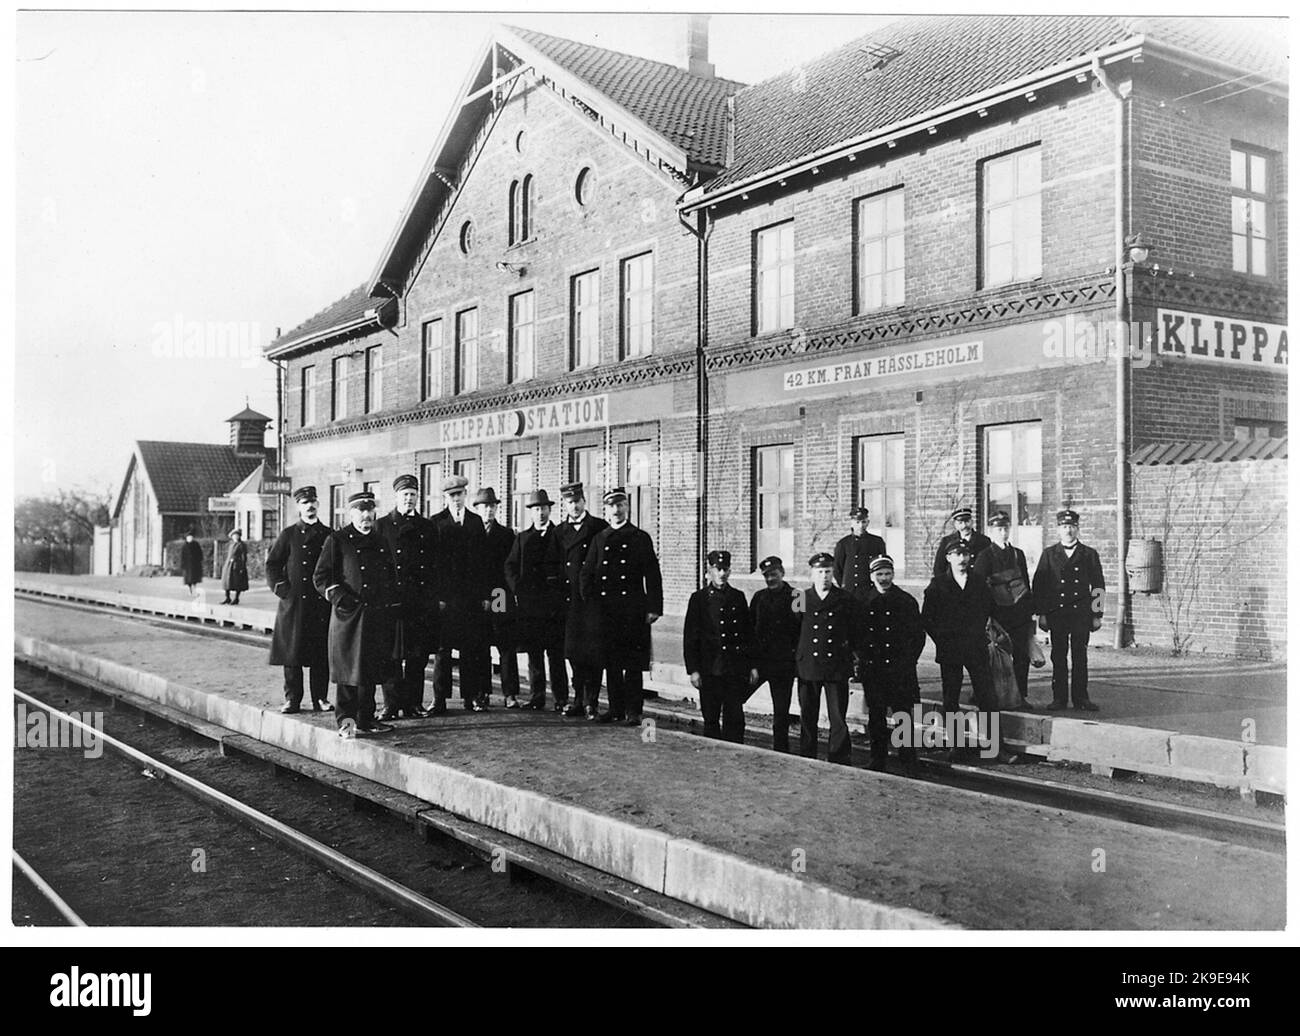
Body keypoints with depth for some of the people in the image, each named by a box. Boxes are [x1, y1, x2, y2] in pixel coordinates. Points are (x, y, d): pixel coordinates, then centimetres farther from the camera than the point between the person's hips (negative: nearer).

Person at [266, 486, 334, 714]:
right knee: (292, 654, 1)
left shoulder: (329, 536, 9)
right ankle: (292, 699, 8)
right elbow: (272, 565, 5)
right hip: (293, 604, -1)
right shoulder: (288, 535, 5)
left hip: (322, 604, 1)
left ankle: (320, 699, 10)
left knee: (321, 655, 2)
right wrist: (282, 590, -5)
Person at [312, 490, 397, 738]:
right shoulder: (337, 540, 0)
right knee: (349, 669, -5)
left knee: (372, 669, 9)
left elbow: (391, 578, 23)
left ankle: (366, 719, 17)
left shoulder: (380, 542, 16)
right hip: (349, 616, -5)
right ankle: (346, 720, 1)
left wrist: (391, 606, 12)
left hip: (377, 616, 5)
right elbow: (320, 577, -1)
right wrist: (339, 596, -14)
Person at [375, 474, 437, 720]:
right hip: (391, 599, -3)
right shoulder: (382, 525, 5)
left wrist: (434, 596, 6)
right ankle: (391, 704, 5)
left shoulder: (426, 527, 13)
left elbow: (433, 564, 14)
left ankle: (414, 703, 11)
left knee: (418, 656, 4)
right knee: (391, 656, -1)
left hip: (421, 601, 3)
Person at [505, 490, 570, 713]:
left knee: (556, 654, -5)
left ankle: (561, 700, -3)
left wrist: (561, 591, -7)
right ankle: (537, 696, 13)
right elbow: (510, 566, 11)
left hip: (554, 604, -3)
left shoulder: (560, 535, 6)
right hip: (528, 604, 3)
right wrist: (517, 590, -1)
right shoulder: (522, 538, 15)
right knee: (534, 653, 6)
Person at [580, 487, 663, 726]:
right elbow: (587, 573, 13)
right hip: (606, 608, 3)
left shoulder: (640, 537, 4)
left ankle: (633, 711, 0)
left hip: (634, 608, -3)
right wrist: (588, 601, 0)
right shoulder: (599, 539, 13)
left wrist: (654, 608, -6)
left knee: (633, 663, -4)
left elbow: (653, 575, 1)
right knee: (611, 661, 7)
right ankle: (616, 709, 15)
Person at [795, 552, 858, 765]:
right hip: (808, 667, 1)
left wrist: (849, 660, 7)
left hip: (837, 668, -1)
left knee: (838, 719, -3)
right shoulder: (801, 598, 6)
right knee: (807, 719, 7)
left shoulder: (846, 600, 5)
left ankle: (840, 761, 5)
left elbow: (854, 633, 10)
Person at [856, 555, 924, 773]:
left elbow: (918, 635, 5)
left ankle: (908, 763, 5)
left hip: (900, 670, -2)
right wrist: (863, 658, 5)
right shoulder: (863, 603, 7)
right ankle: (877, 762, 17)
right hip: (872, 670, 2)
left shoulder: (907, 601, 2)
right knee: (875, 718, 8)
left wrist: (908, 661, 1)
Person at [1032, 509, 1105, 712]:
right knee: (1058, 657, 3)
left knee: (1080, 657, 2)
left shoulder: (1089, 554, 7)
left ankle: (1080, 698, 7)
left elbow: (1098, 586, 8)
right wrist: (1041, 613, -2)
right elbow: (1038, 585, 5)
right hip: (1056, 614, 0)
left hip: (1081, 613, 0)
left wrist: (1097, 615, 3)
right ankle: (1059, 698, 8)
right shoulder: (1049, 554, 7)